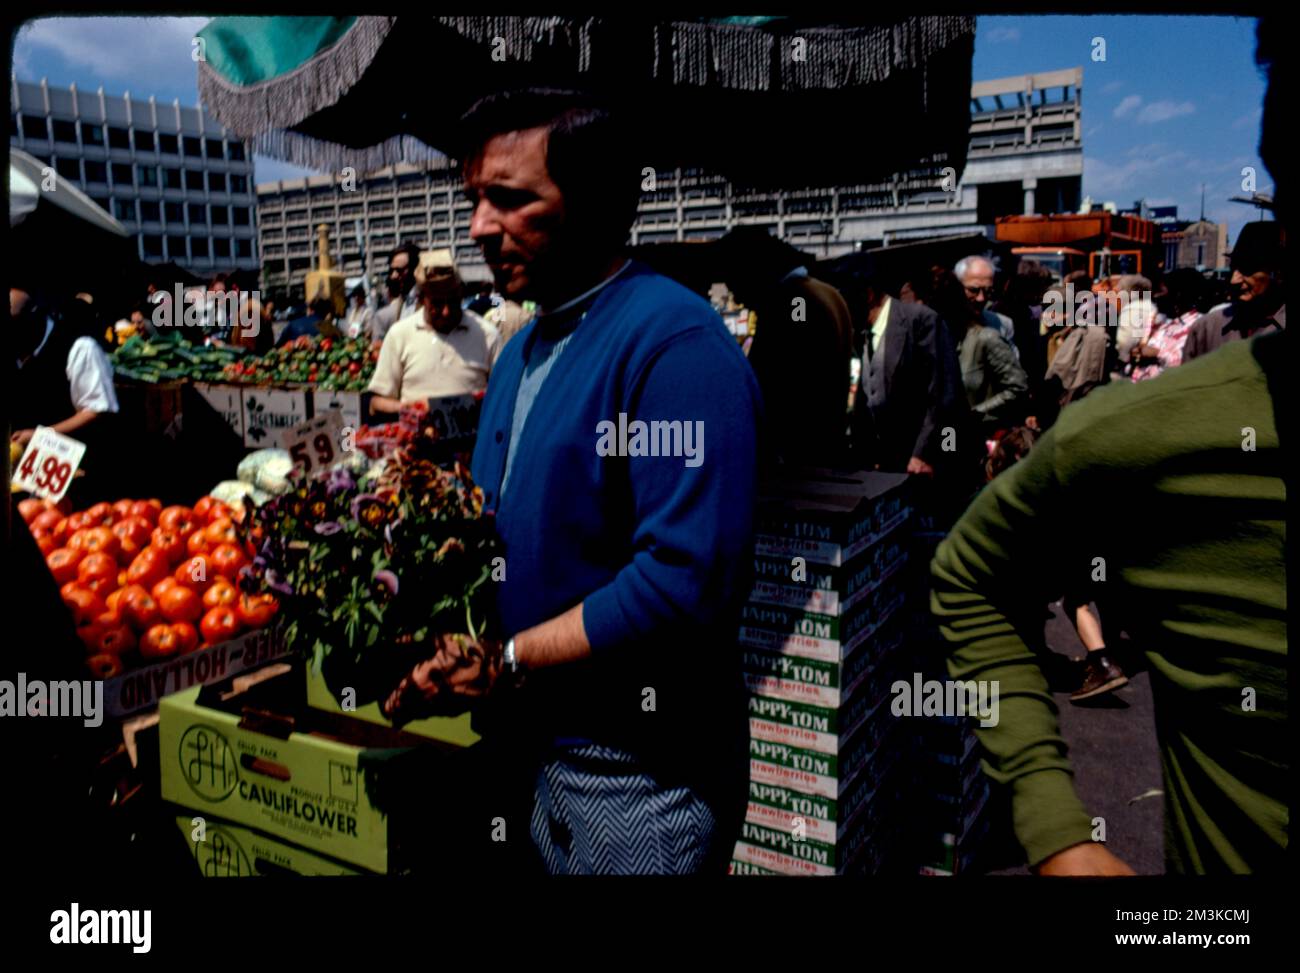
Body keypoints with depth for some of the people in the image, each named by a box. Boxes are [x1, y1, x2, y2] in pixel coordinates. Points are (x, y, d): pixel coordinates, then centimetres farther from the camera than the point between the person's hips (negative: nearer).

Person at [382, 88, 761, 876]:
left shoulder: (675, 340, -20)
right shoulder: (523, 349, 9)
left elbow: (685, 579, -28)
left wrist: (505, 663, -19)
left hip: (641, 773, -8)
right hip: (537, 748, 8)